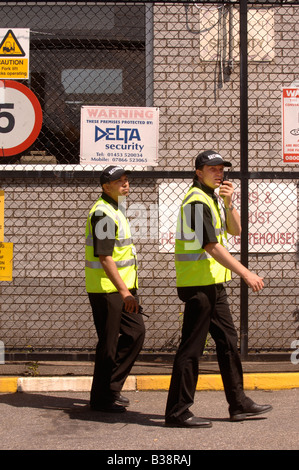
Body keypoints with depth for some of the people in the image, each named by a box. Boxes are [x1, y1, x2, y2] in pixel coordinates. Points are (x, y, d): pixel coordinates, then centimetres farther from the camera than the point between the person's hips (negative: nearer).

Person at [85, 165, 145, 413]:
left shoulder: (116, 211, 16)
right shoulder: (103, 213, -17)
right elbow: (104, 256, -23)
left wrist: (129, 288, 22)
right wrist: (124, 291, -25)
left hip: (123, 285, 10)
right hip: (106, 288, -10)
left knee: (136, 332, 11)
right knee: (109, 343, -3)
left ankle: (112, 387, 21)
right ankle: (102, 398, 9)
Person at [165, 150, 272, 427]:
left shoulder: (212, 199, 17)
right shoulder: (197, 201, -16)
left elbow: (235, 230, 13)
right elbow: (212, 247, -21)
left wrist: (228, 204, -5)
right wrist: (246, 274, -19)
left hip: (213, 283, 10)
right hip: (199, 284, -10)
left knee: (228, 341, 14)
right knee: (191, 347, -7)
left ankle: (238, 403, 22)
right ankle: (177, 411, -1)